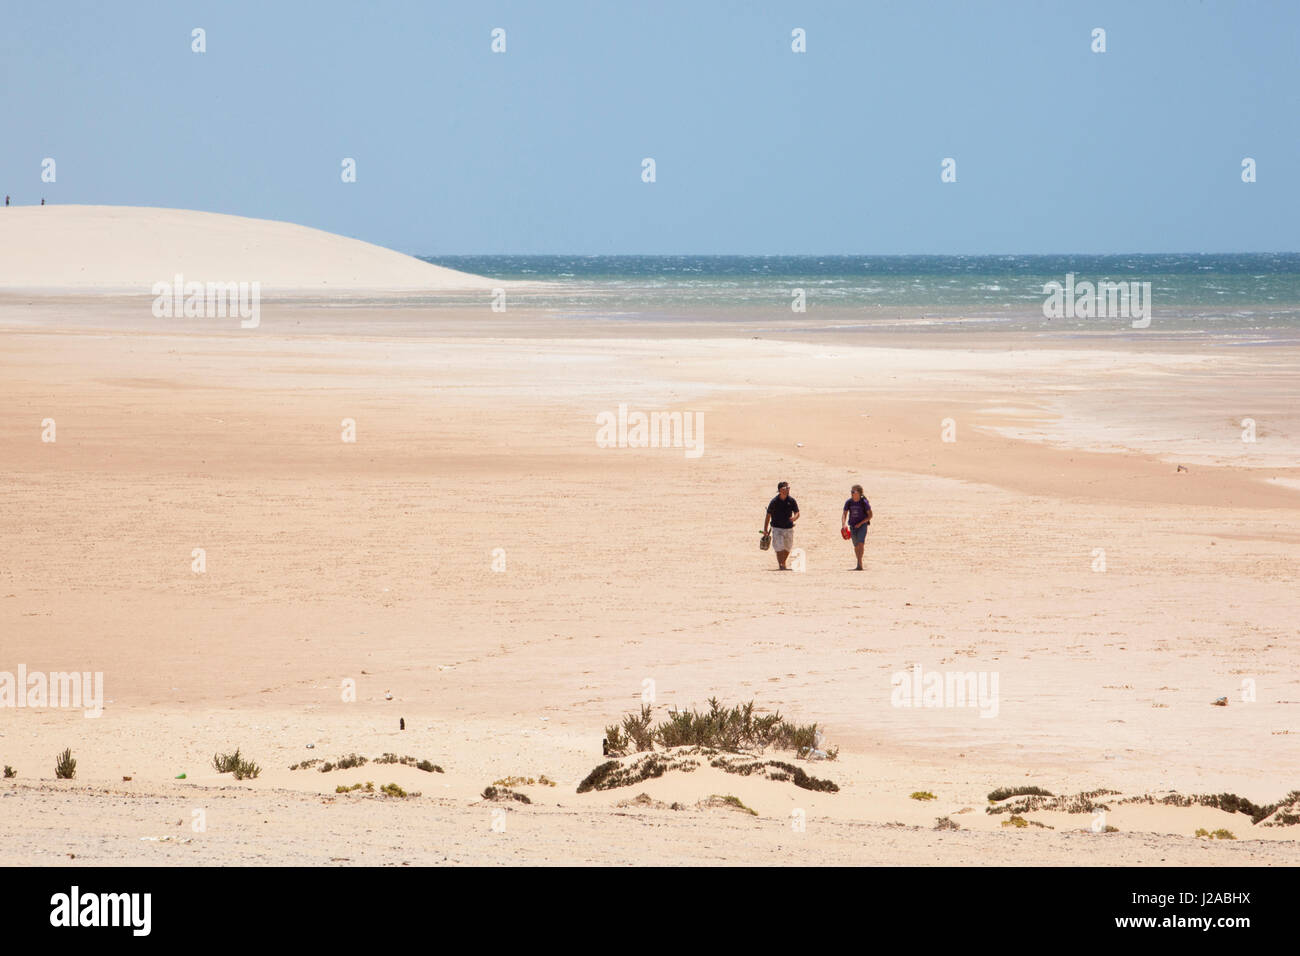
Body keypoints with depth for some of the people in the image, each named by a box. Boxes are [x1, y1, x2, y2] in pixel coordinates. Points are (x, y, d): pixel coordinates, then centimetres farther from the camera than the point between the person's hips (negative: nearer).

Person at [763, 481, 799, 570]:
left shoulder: (791, 501, -2)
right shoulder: (774, 502, -8)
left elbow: (797, 513, 1)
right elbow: (768, 515, -1)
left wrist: (794, 518, -24)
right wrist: (765, 529, -1)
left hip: (789, 528, 3)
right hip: (777, 528, -3)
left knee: (787, 549, 12)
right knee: (780, 548, -14)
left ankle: (783, 565, 32)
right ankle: (780, 565, -11)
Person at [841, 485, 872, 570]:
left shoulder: (864, 502, -12)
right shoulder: (848, 502, -2)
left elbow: (870, 515, -6)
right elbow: (844, 515, 1)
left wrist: (860, 523, -15)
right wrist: (844, 524, -18)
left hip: (862, 525, -4)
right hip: (852, 526, 4)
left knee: (860, 544, -19)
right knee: (856, 546, 11)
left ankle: (859, 565, -22)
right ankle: (860, 564, 26)